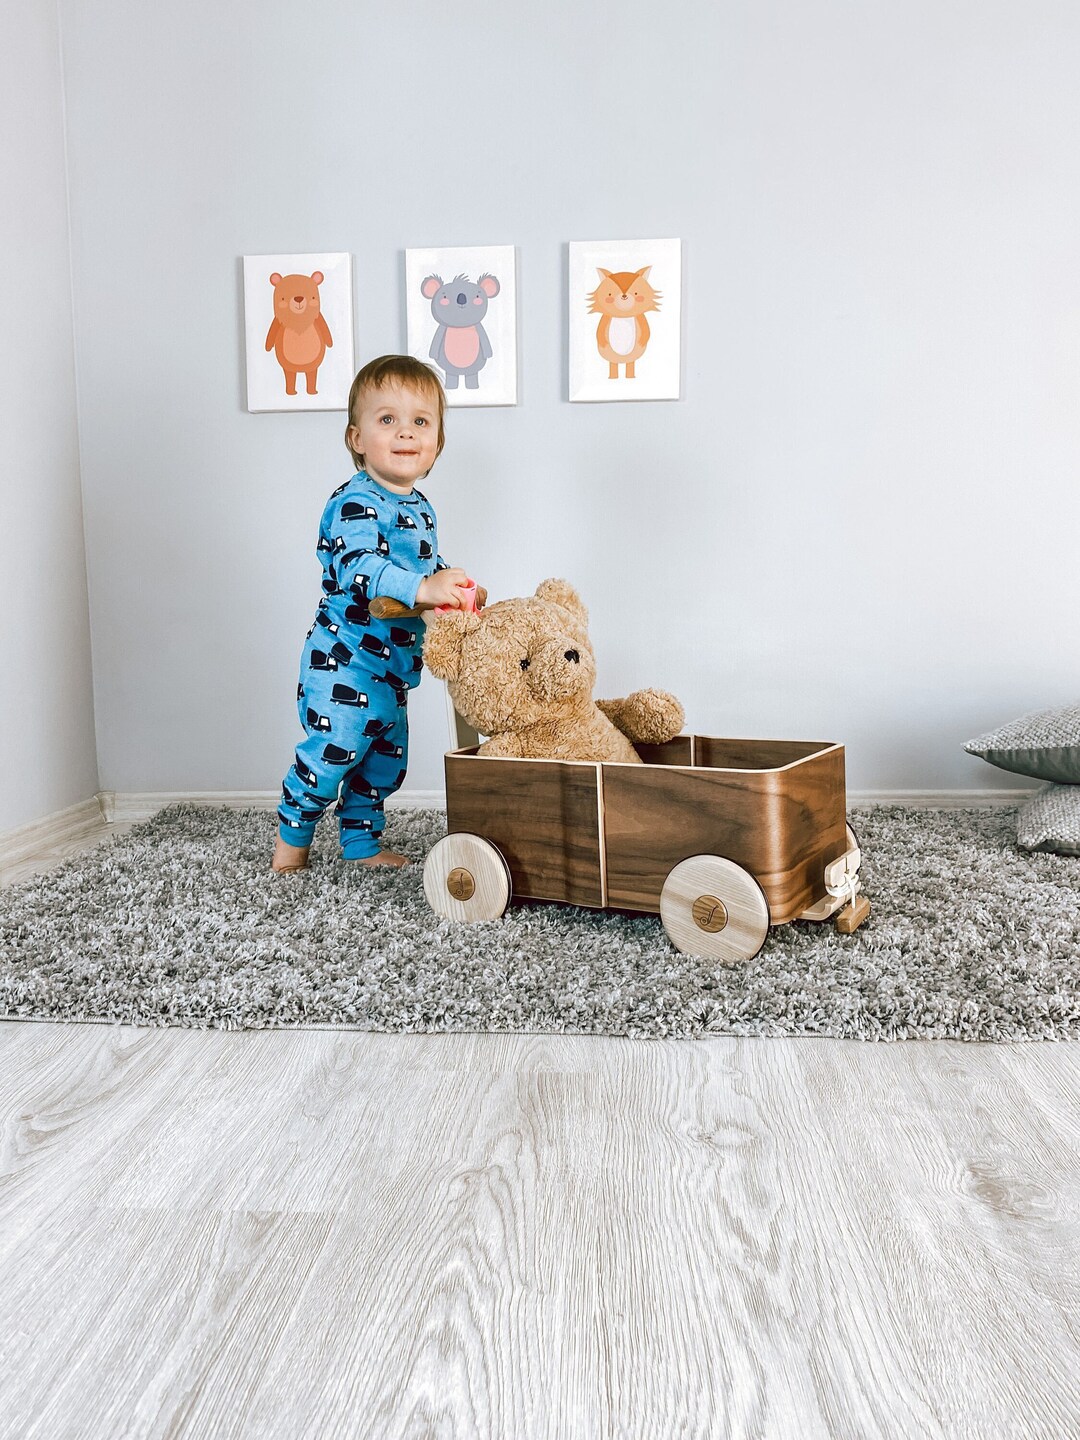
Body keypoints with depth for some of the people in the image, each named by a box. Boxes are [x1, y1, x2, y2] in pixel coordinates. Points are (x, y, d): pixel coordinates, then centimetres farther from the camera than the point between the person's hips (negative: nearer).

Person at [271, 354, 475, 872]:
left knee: (385, 761, 17)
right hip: (344, 662, -9)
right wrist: (421, 588, -47)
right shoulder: (355, 503, -18)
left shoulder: (421, 508, 11)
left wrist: (454, 590, 9)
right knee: (329, 755, -5)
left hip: (392, 668, 9)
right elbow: (358, 567, -35)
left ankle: (362, 844, 33)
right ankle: (291, 838, 18)